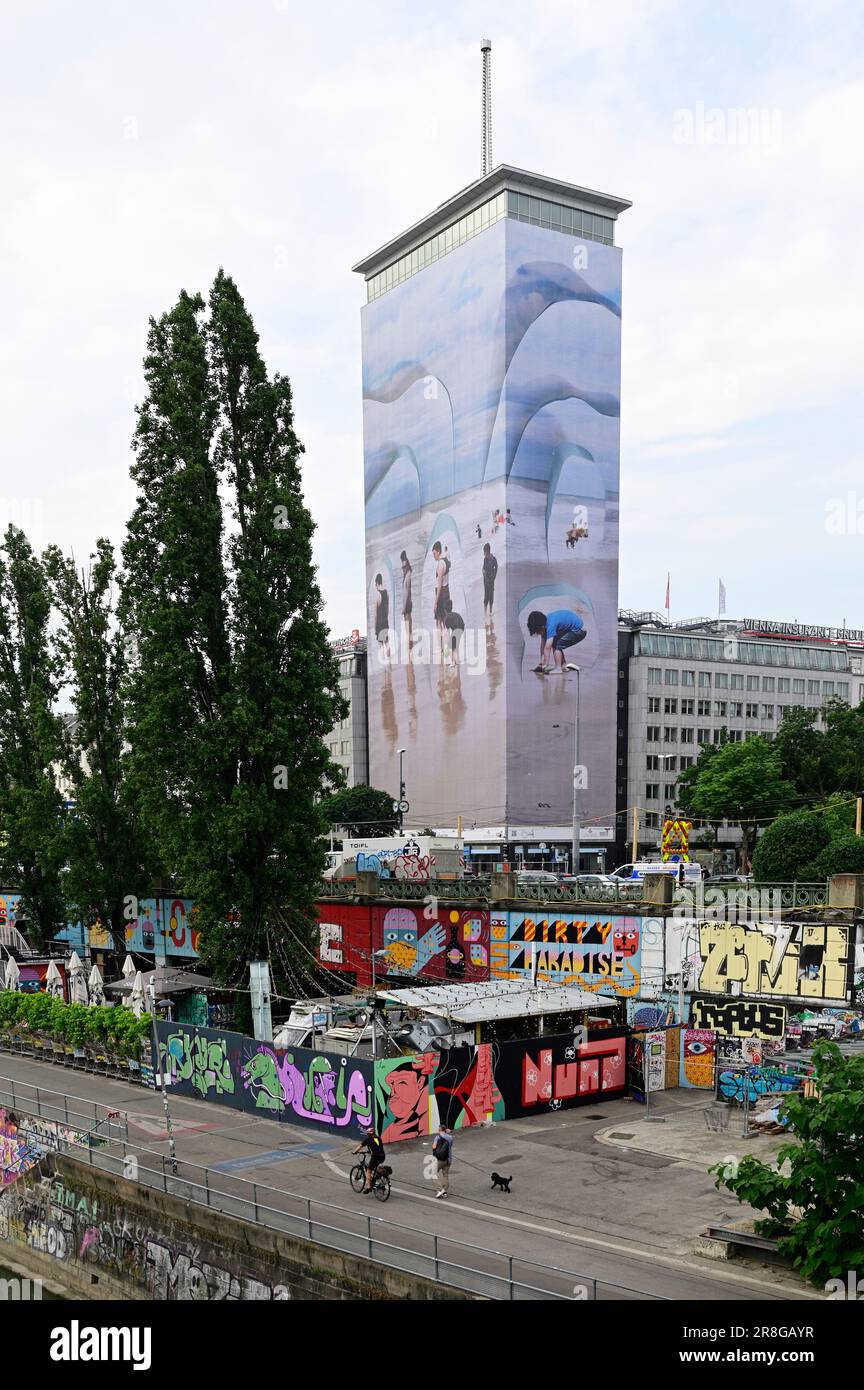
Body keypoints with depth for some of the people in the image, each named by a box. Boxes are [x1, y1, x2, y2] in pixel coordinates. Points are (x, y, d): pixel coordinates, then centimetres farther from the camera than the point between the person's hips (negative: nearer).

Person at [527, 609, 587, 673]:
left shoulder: (551, 625, -27)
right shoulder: (544, 622, 0)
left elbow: (547, 648, -29)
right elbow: (543, 644, 4)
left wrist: (545, 665, -27)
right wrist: (541, 663, 3)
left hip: (579, 631, -10)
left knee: (557, 646, -13)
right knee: (554, 644, 13)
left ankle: (558, 669, -12)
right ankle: (563, 666, 20)